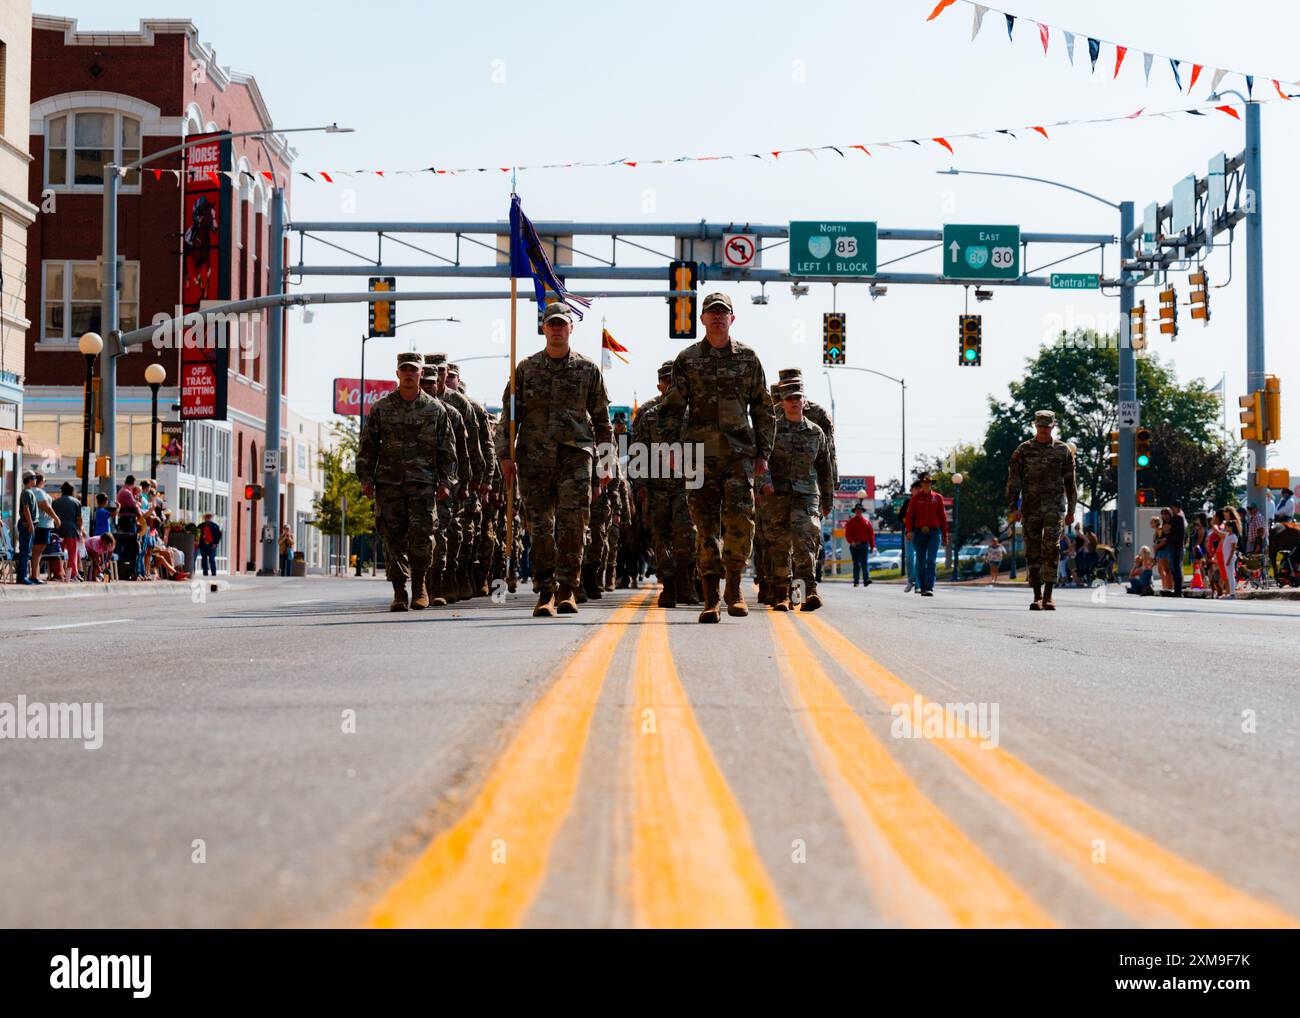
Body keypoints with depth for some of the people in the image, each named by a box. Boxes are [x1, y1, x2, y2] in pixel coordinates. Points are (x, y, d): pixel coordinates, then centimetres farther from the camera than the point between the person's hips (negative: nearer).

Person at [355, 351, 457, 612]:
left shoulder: (435, 409, 8)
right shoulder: (381, 408, 8)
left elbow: (447, 450, 10)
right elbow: (368, 446, 9)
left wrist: (446, 481, 3)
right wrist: (366, 478, 1)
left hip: (423, 482, -1)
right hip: (389, 482, 1)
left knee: (421, 533, -10)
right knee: (393, 537, -1)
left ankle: (419, 585, 9)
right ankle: (399, 592, 4)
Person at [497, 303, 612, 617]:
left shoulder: (588, 370, 8)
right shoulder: (526, 369, 9)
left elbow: (602, 419, 13)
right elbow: (509, 413, 9)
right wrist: (506, 455, -1)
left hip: (576, 453, -1)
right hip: (534, 456, 1)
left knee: (572, 523, -11)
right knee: (540, 527, 1)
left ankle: (567, 591, -1)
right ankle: (545, 593, 8)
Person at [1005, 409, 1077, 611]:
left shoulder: (1063, 450, 7)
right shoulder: (1024, 450, 5)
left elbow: (1070, 481, 13)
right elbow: (1014, 480, 4)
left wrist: (1071, 509, 12)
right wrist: (1013, 507, -4)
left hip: (1054, 507, -1)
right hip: (1030, 508, 1)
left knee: (1051, 548, -13)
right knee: (1033, 552, 3)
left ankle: (1048, 596, -13)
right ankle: (1037, 596, 11)